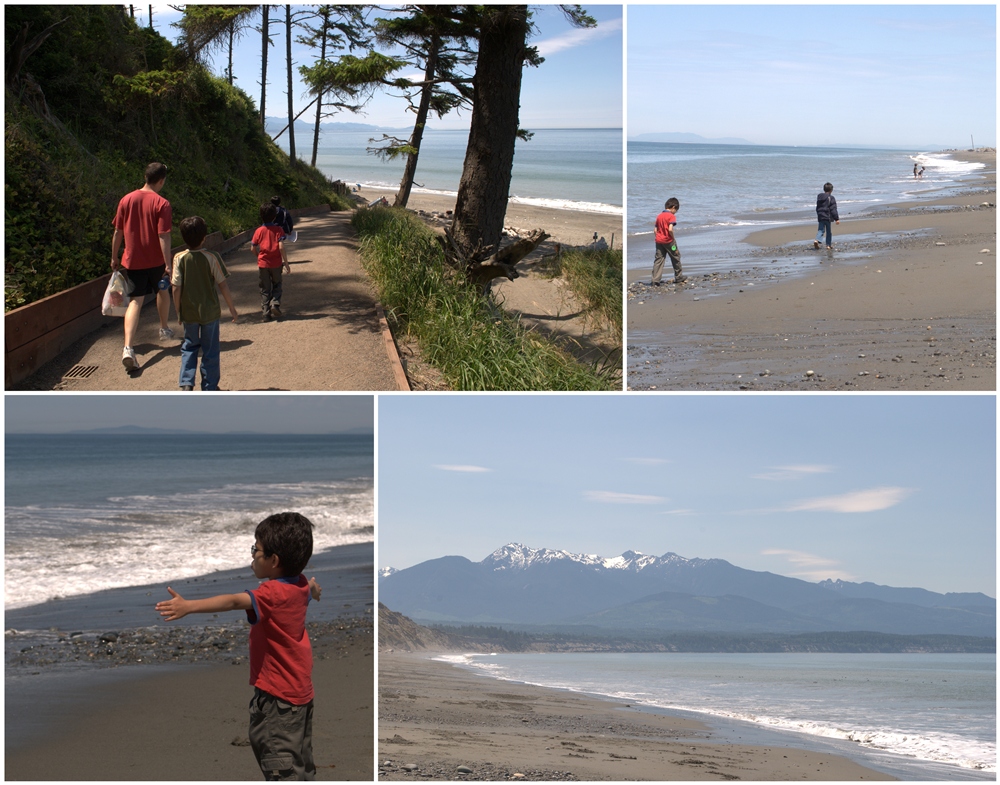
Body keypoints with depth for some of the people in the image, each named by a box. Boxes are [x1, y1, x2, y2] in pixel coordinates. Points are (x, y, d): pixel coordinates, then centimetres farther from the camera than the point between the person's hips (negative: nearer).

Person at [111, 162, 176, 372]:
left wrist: (114, 258, 15)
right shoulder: (161, 204, -12)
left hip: (133, 260, 2)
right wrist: (168, 264, -14)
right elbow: (163, 236, -17)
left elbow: (117, 232, 5)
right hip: (155, 260, -2)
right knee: (163, 291, 26)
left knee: (135, 301, -2)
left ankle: (128, 348, -20)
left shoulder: (127, 200, 0)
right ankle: (164, 329, 46)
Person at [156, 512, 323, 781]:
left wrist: (188, 606, -52)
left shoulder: (273, 594, -23)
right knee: (301, 764, 21)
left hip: (278, 694, -9)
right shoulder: (300, 585, 3)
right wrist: (314, 588, 56)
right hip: (301, 690, 9)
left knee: (282, 767, -7)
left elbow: (233, 601, -40)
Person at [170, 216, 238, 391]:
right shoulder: (212, 258, -13)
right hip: (210, 312, -2)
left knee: (189, 347, 17)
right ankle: (210, 387, 14)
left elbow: (177, 288, -7)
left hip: (188, 313, 2)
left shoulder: (179, 258, -9)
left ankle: (186, 383, 6)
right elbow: (222, 285, -8)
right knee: (210, 351, 10)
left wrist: (178, 311, 7)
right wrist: (232, 308, 3)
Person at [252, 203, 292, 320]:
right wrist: (286, 263, -8)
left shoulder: (259, 231, -1)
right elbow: (281, 247, -14)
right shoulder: (278, 230, -6)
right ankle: (275, 304, -5)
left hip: (263, 263, 1)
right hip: (276, 263, -1)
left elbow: (253, 248, 2)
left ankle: (266, 312, 4)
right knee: (277, 286, 17)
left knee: (265, 289, 9)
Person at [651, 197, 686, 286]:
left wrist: (658, 238, 15)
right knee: (676, 257, 12)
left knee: (658, 259, 3)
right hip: (668, 240, -6)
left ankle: (655, 280, -5)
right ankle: (678, 277, 23)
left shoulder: (659, 216, 10)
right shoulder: (671, 216, -10)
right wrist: (673, 239, -7)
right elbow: (670, 229, -20)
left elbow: (655, 230, 9)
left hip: (659, 241, 6)